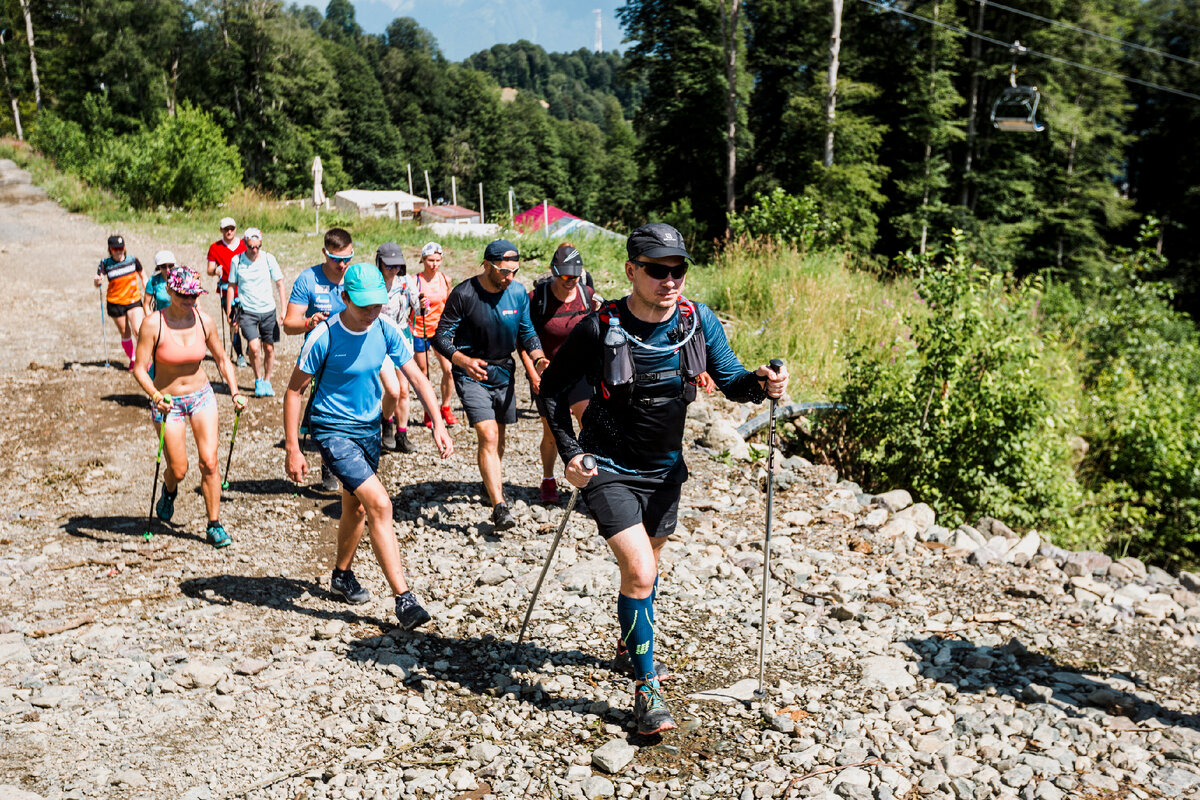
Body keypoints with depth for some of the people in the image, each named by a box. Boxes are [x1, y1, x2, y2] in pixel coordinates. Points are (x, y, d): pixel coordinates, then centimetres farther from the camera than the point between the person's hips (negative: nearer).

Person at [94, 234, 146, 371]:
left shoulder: (132, 260, -5)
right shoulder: (105, 263, -7)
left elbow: (142, 275, 12)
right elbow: (97, 285, -7)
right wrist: (97, 282, -30)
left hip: (134, 301, 0)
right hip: (115, 303, 0)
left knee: (138, 331, -17)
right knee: (125, 334, 9)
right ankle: (132, 360, 29)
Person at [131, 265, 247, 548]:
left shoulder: (203, 320, -7)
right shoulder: (153, 323, -16)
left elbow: (222, 358, 7)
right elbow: (139, 368, -14)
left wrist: (235, 391, -3)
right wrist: (155, 396, -31)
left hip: (201, 396, 2)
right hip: (167, 402, -2)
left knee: (209, 462, -8)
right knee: (178, 470, 3)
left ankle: (214, 526, 5)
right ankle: (169, 491, 42)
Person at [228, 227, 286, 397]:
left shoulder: (268, 258, -4)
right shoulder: (237, 261, -4)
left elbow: (279, 283, 5)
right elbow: (232, 286, 7)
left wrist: (283, 310, 0)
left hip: (268, 310, 1)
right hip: (247, 311, -1)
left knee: (269, 348, 6)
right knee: (254, 348, -16)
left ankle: (266, 381, 27)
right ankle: (258, 380, 8)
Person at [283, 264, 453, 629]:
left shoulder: (386, 332, -7)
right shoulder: (324, 338, -20)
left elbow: (417, 378, -4)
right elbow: (294, 391, -12)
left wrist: (438, 424, -16)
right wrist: (292, 449, -14)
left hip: (369, 428, 6)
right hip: (333, 431, -6)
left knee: (356, 508, 20)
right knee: (380, 504, -19)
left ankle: (342, 575, 45)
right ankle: (403, 599, -16)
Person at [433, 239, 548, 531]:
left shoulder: (518, 293, -3)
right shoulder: (463, 294, -17)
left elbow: (526, 331, 6)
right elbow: (441, 336, -13)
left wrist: (537, 356, -14)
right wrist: (463, 361, -30)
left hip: (503, 373, 5)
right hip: (471, 375, -5)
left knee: (499, 436, 17)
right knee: (488, 436, -17)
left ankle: (491, 482, 44)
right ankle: (499, 506, -19)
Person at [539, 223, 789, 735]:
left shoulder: (699, 321, -9)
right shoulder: (600, 328, -19)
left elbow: (730, 379, -8)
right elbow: (552, 389, -7)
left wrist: (761, 384, -31)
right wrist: (570, 453, -14)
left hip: (664, 468, 5)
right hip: (609, 469, -4)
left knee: (646, 568, 20)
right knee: (639, 570, -15)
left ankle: (628, 647, 46)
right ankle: (646, 687, 0)